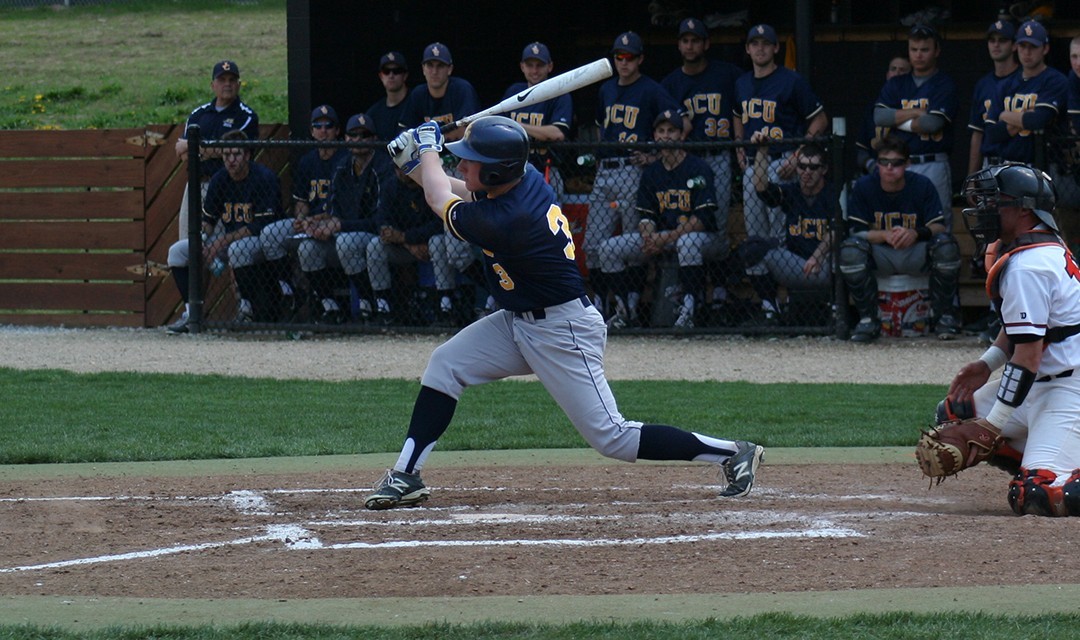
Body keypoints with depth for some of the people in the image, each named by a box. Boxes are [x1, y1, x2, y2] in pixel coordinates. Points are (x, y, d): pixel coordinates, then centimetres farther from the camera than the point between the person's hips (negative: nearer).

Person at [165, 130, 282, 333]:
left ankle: (250, 309, -22)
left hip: (260, 241, -7)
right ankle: (191, 312, -8)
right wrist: (202, 241, -13)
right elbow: (207, 219, 10)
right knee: (177, 251, -7)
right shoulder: (219, 179, 2)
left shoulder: (264, 178, -17)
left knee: (238, 248, -40)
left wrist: (223, 242, -25)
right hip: (227, 238, 7)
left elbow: (261, 225, -23)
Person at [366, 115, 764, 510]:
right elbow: (457, 191, 19)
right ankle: (407, 476, 3)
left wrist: (428, 150, 6)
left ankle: (732, 453, 3)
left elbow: (440, 200, -10)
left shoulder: (504, 223, -31)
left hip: (563, 333, -10)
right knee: (444, 365, 1)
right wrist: (418, 166, 8)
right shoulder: (525, 179, -6)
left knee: (610, 437, -6)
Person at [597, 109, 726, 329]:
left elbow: (703, 218, -18)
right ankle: (626, 311, -5)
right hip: (661, 237, 6)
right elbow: (646, 215, 8)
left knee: (688, 242, -43)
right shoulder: (651, 173, 10)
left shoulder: (699, 168, -10)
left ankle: (688, 311, -38)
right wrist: (648, 235, -17)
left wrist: (666, 238, -24)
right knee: (609, 248, -9)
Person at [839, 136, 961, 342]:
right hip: (879, 258, 0)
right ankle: (867, 319, -18)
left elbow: (939, 227, -13)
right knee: (849, 249, -31)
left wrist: (916, 233, -35)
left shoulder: (922, 185, -8)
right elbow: (856, 232, -12)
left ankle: (944, 315, -12)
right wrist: (885, 236, -31)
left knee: (946, 244, -30)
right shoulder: (863, 187, -7)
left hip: (916, 255, 0)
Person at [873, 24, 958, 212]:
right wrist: (916, 113, -5)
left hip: (933, 166, -4)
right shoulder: (896, 84, 16)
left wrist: (897, 120, 1)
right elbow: (879, 117, 2)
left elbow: (932, 123, -11)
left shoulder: (945, 85, 2)